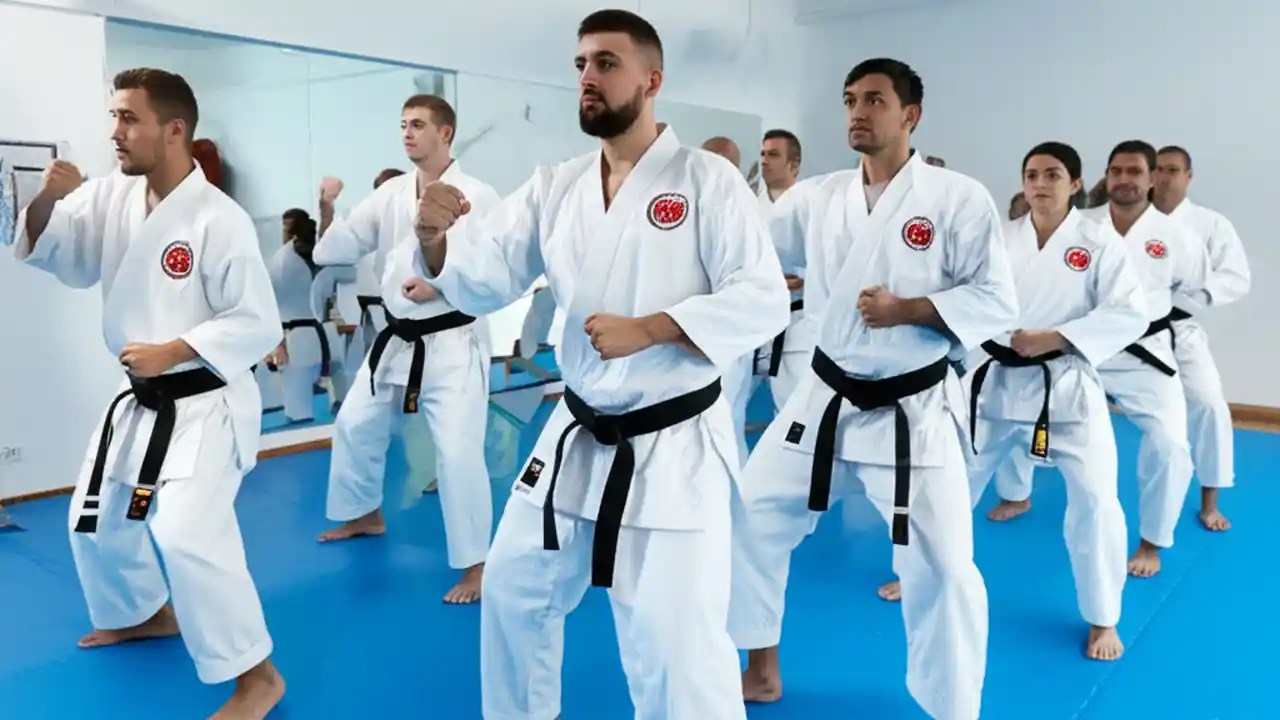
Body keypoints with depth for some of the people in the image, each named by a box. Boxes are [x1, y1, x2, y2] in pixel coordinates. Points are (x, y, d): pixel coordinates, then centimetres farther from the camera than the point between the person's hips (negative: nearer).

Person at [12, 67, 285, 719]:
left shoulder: (219, 219, -20)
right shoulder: (114, 197, 2)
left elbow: (257, 323, -19)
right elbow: (55, 252, 6)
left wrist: (171, 351, -24)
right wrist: (47, 200, -12)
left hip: (205, 404, -8)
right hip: (141, 400, 9)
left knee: (186, 533, -22)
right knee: (97, 520, 22)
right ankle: (147, 614, 48)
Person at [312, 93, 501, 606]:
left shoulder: (477, 196, -11)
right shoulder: (390, 193, 6)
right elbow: (333, 251, 6)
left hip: (452, 343, -7)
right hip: (397, 340, 7)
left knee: (458, 452, -13)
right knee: (355, 425, 19)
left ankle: (474, 564, 2)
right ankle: (366, 515, 44)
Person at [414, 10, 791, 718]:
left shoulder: (708, 178, -10)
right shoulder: (554, 186, 5)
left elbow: (763, 301, -16)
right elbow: (483, 279, -1)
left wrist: (645, 330, -23)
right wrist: (436, 240, -22)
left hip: (673, 446, -6)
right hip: (575, 437, 6)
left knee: (674, 642, -2)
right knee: (513, 589, 21)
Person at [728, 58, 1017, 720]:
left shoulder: (959, 198, -10)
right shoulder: (816, 197, 2)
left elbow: (997, 302, -9)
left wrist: (907, 309, -21)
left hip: (913, 411, -4)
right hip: (825, 399, 5)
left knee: (942, 569, -3)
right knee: (752, 517, 10)